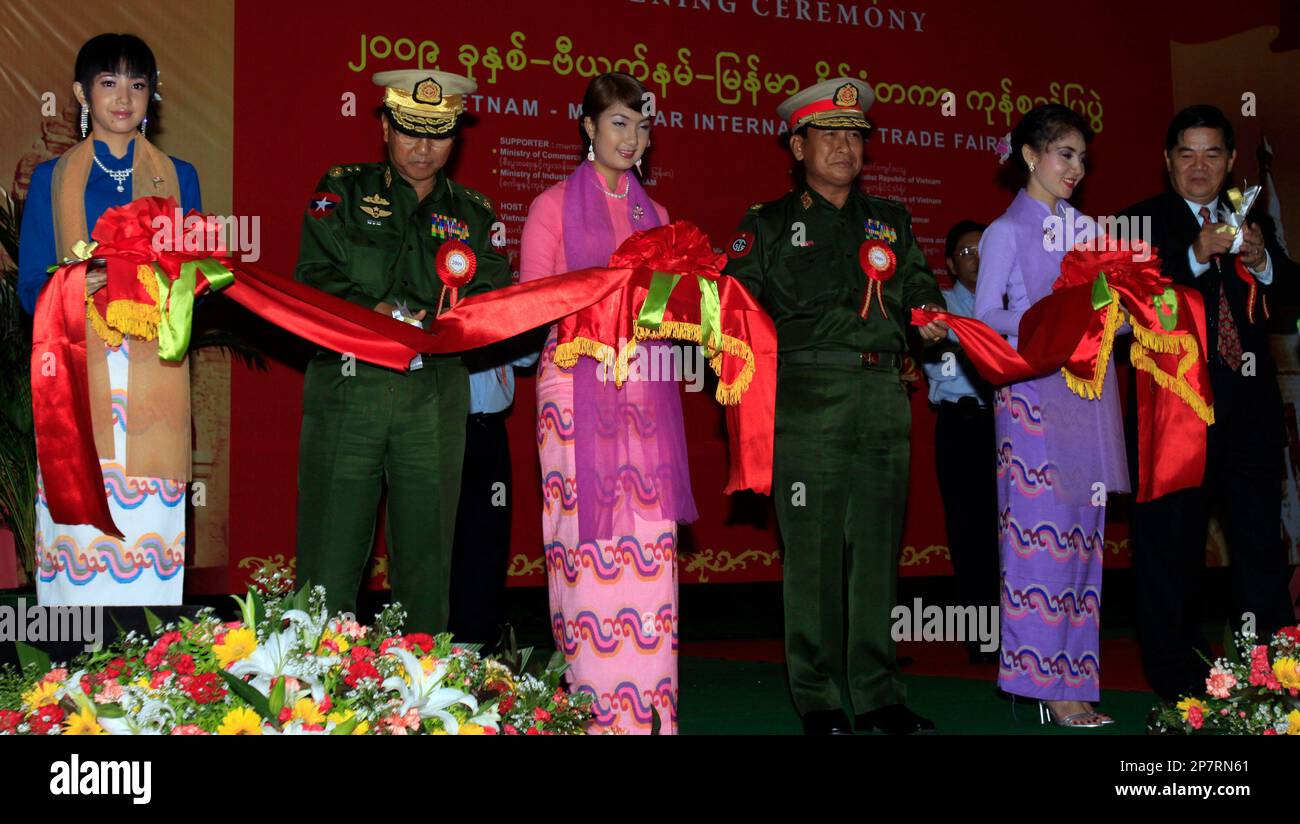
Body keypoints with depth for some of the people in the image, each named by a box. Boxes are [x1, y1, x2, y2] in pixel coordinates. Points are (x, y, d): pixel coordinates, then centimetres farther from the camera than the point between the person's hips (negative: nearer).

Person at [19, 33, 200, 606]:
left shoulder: (178, 176, 14)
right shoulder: (52, 178, 11)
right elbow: (30, 289, 7)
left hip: (155, 374, 1)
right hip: (79, 372, 0)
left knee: (152, 525, -4)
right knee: (81, 514, -6)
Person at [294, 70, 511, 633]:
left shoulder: (473, 214, 16)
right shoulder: (342, 192, 11)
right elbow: (314, 277, -2)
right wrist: (380, 313, -18)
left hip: (435, 400, 2)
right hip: (348, 390, -2)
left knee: (426, 556, 6)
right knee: (331, 552, -2)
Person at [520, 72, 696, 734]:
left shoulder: (654, 214, 19)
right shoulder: (555, 205, 6)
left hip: (647, 387, 4)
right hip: (579, 382, -4)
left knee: (648, 543, -1)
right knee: (590, 538, -8)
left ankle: (646, 704, 4)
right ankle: (594, 704, 0)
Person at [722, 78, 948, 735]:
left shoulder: (890, 221, 21)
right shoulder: (769, 226, 10)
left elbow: (920, 288, 21)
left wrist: (930, 315, 0)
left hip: (882, 397, 4)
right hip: (807, 401, -3)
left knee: (877, 546, 5)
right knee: (813, 550, -3)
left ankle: (877, 693, 14)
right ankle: (818, 699, 8)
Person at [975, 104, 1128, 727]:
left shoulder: (1083, 227, 18)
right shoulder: (1006, 231, 2)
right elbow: (986, 315, -6)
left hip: (1087, 390, 6)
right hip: (1032, 389, -6)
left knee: (1083, 533, 4)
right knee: (1044, 527, -9)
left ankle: (1074, 681, 9)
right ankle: (1048, 682, -3)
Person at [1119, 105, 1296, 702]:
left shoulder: (1251, 221, 17)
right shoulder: (1142, 222, 2)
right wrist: (1195, 256, -24)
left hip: (1250, 401, 4)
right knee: (1171, 540, 1)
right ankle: (1175, 672, 10)